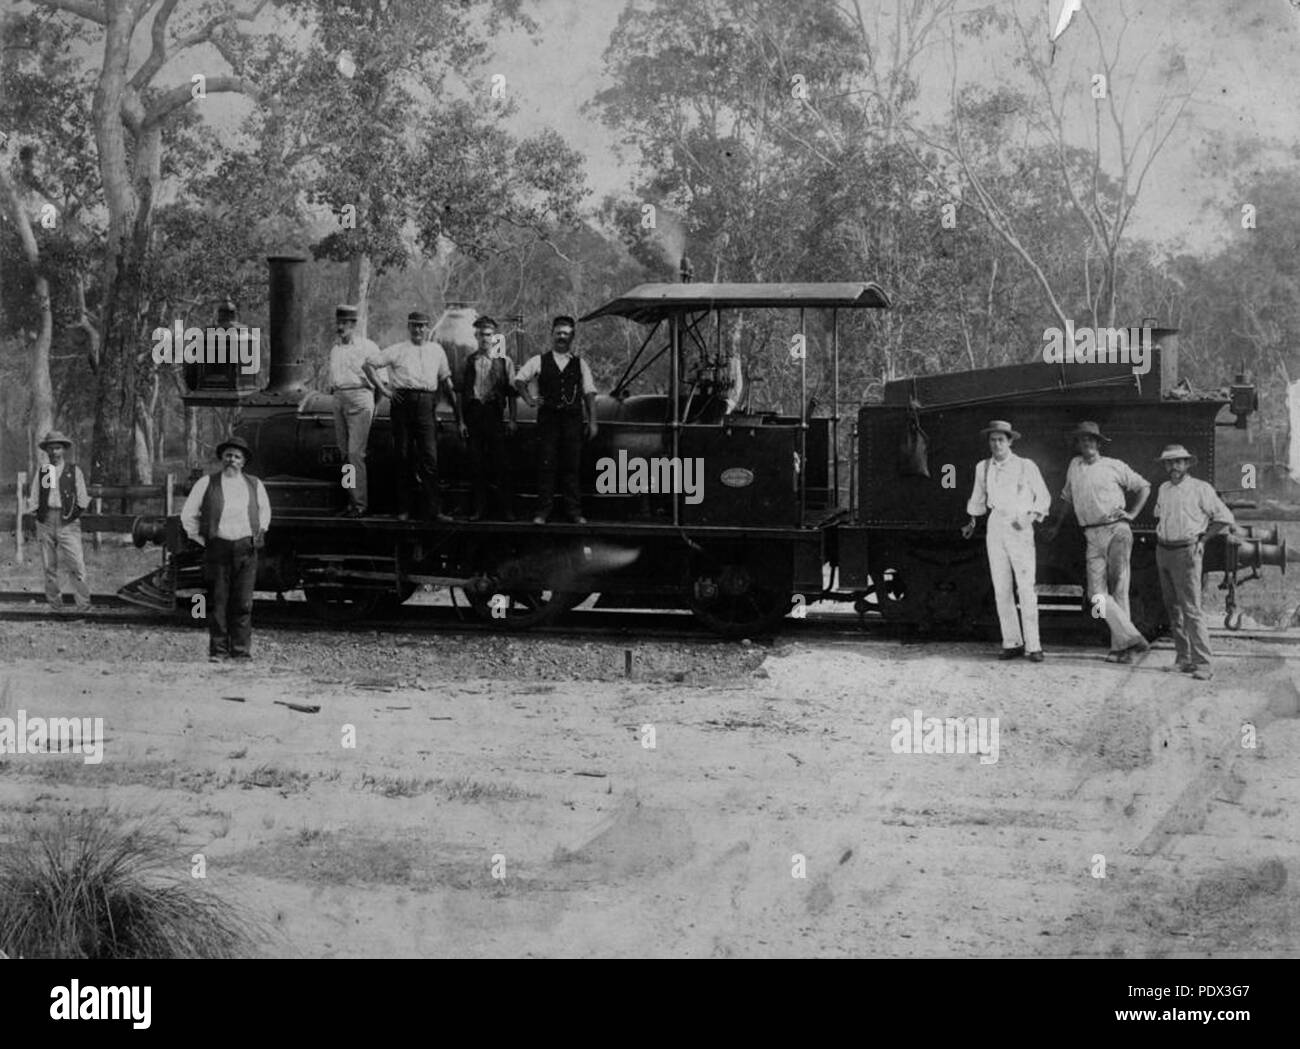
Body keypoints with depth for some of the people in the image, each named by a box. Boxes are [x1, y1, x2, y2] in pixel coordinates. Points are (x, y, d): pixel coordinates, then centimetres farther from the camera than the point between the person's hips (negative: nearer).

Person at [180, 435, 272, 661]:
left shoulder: (255, 485, 11)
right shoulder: (207, 483, 4)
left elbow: (264, 512, 28)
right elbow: (188, 515, 11)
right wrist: (202, 540, 6)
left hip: (246, 549, 1)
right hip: (218, 548, -1)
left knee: (243, 603, -3)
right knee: (217, 602, -2)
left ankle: (241, 651, 1)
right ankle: (217, 651, 4)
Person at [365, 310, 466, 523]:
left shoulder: (436, 350, 15)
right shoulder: (397, 350, 8)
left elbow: (447, 385, 15)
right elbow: (368, 365, 8)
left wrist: (459, 419, 11)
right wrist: (383, 389, -2)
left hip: (426, 406, 1)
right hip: (403, 404, -1)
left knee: (430, 459, -7)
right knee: (404, 458, 3)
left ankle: (433, 510, -6)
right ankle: (404, 509, 10)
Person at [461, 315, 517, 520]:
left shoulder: (504, 361, 6)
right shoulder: (469, 361, 11)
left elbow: (511, 392, 5)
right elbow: (462, 391, 11)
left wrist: (512, 419, -2)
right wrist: (461, 419, 4)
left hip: (494, 413, -2)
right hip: (473, 410, 2)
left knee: (499, 462, -4)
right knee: (476, 462, 1)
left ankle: (505, 508, 3)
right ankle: (479, 507, 7)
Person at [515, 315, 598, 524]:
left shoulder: (579, 364, 10)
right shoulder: (539, 361, 7)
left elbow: (589, 393, 7)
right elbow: (519, 380, 11)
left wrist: (592, 421, -1)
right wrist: (530, 399, -3)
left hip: (572, 419, 1)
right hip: (548, 418, -1)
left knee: (571, 466, 2)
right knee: (546, 466, -2)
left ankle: (574, 511, 8)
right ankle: (543, 511, 2)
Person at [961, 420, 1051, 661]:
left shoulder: (1026, 466, 0)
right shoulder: (982, 468, 11)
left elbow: (1043, 497, 4)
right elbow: (978, 498, 27)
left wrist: (1032, 516, -10)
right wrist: (972, 522, 23)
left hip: (1019, 528, -4)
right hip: (995, 526, 4)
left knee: (1026, 588, -10)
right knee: (1001, 588, 1)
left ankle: (1033, 645, -8)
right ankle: (1012, 643, 6)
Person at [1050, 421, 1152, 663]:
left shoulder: (1114, 466, 6)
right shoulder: (1074, 466, 17)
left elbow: (1144, 486, 15)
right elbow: (1068, 497, 32)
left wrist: (1132, 513, 5)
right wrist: (1057, 523, 36)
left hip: (1116, 530, -4)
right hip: (1093, 537, 4)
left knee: (1118, 589, -8)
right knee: (1097, 595, -11)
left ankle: (1120, 647, -8)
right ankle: (1130, 637, -12)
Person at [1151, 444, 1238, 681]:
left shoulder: (1200, 489, -7)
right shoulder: (1164, 489, 12)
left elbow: (1224, 517, -3)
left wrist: (1202, 539, -3)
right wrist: (1161, 536, 14)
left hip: (1186, 553, -7)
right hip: (1163, 552, 7)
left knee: (1191, 610, -12)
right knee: (1173, 608, 9)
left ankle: (1203, 664, -13)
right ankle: (1183, 659, 15)